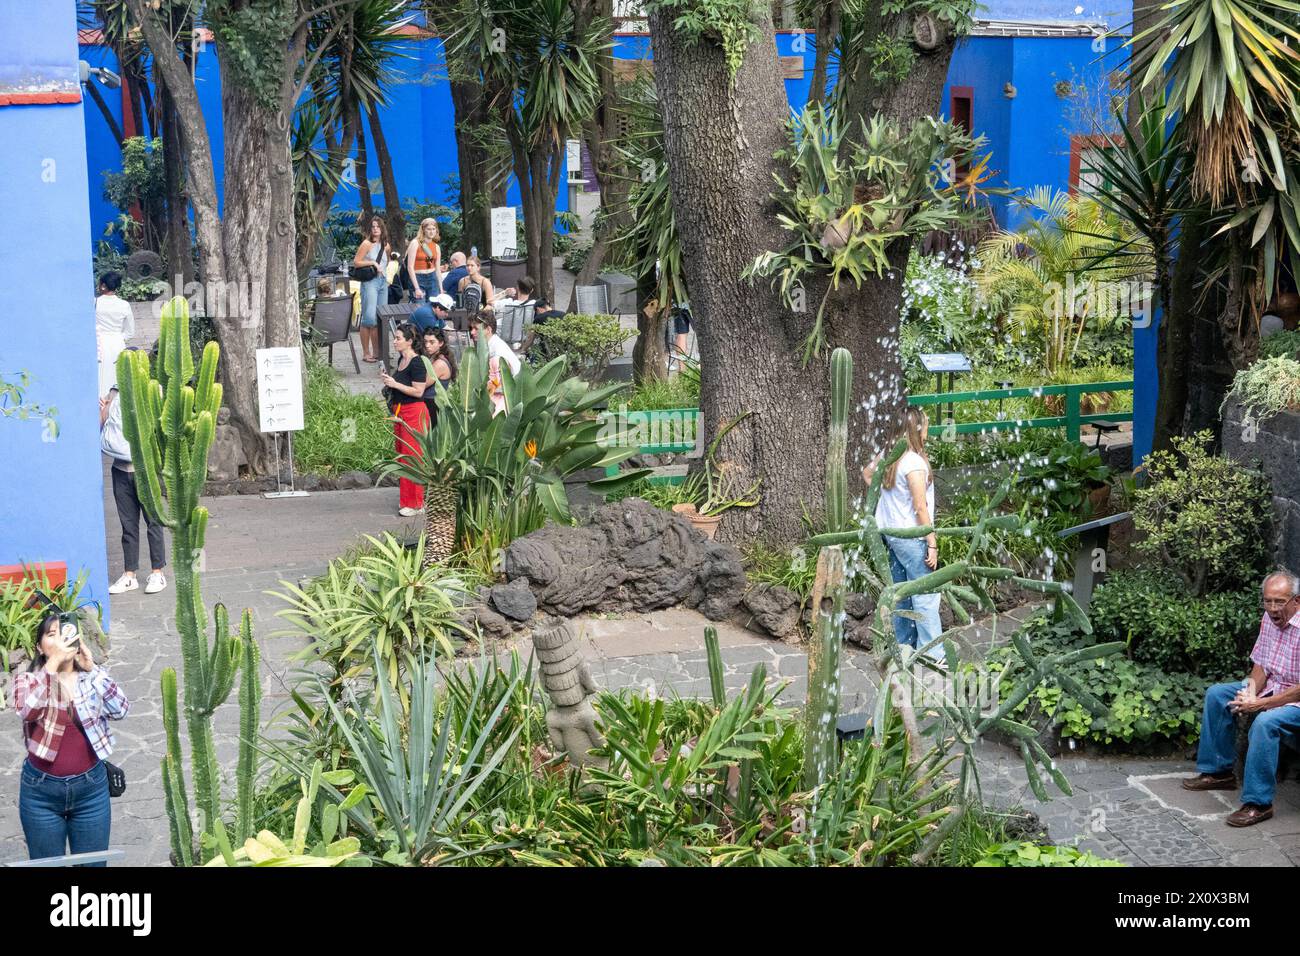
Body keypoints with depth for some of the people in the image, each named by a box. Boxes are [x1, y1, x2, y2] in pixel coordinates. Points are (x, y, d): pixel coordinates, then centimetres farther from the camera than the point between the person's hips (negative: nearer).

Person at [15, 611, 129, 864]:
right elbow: (26, 709, -25)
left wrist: (91, 668, -13)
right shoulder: (29, 679, -4)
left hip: (90, 787, 1)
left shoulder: (91, 678, 1)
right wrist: (53, 661, -25)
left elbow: (120, 710, -11)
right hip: (42, 789, -1)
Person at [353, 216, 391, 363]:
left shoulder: (386, 246, 13)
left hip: (383, 282, 7)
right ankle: (367, 354, -7)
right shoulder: (367, 243, -6)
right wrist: (373, 263, -14)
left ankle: (377, 352, 15)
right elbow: (356, 262, -10)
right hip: (370, 282, -7)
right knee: (369, 318, -12)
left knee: (381, 319, 8)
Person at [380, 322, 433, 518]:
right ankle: (405, 498, 25)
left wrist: (395, 384, -19)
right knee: (402, 456, 15)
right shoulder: (401, 360, 11)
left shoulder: (417, 362, -16)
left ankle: (415, 503, 1)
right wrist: (388, 378, 8)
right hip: (400, 412, 10)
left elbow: (418, 391, -20)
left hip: (414, 413, -10)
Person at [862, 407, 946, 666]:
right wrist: (932, 545, -15)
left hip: (891, 533, 9)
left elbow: (867, 473, 23)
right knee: (925, 597, -3)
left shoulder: (888, 454, 2)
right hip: (912, 537, -9)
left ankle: (905, 645, 26)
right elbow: (921, 508, -20)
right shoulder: (914, 463, -22)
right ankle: (933, 653, -1)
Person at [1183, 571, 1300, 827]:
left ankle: (1258, 803, -26)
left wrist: (1259, 704, -25)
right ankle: (1219, 771, 14)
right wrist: (1251, 693, -9)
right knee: (1216, 695, 6)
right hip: (1271, 688, 9)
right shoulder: (1269, 619, 0)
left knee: (1265, 722, -35)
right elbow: (1260, 665, 11)